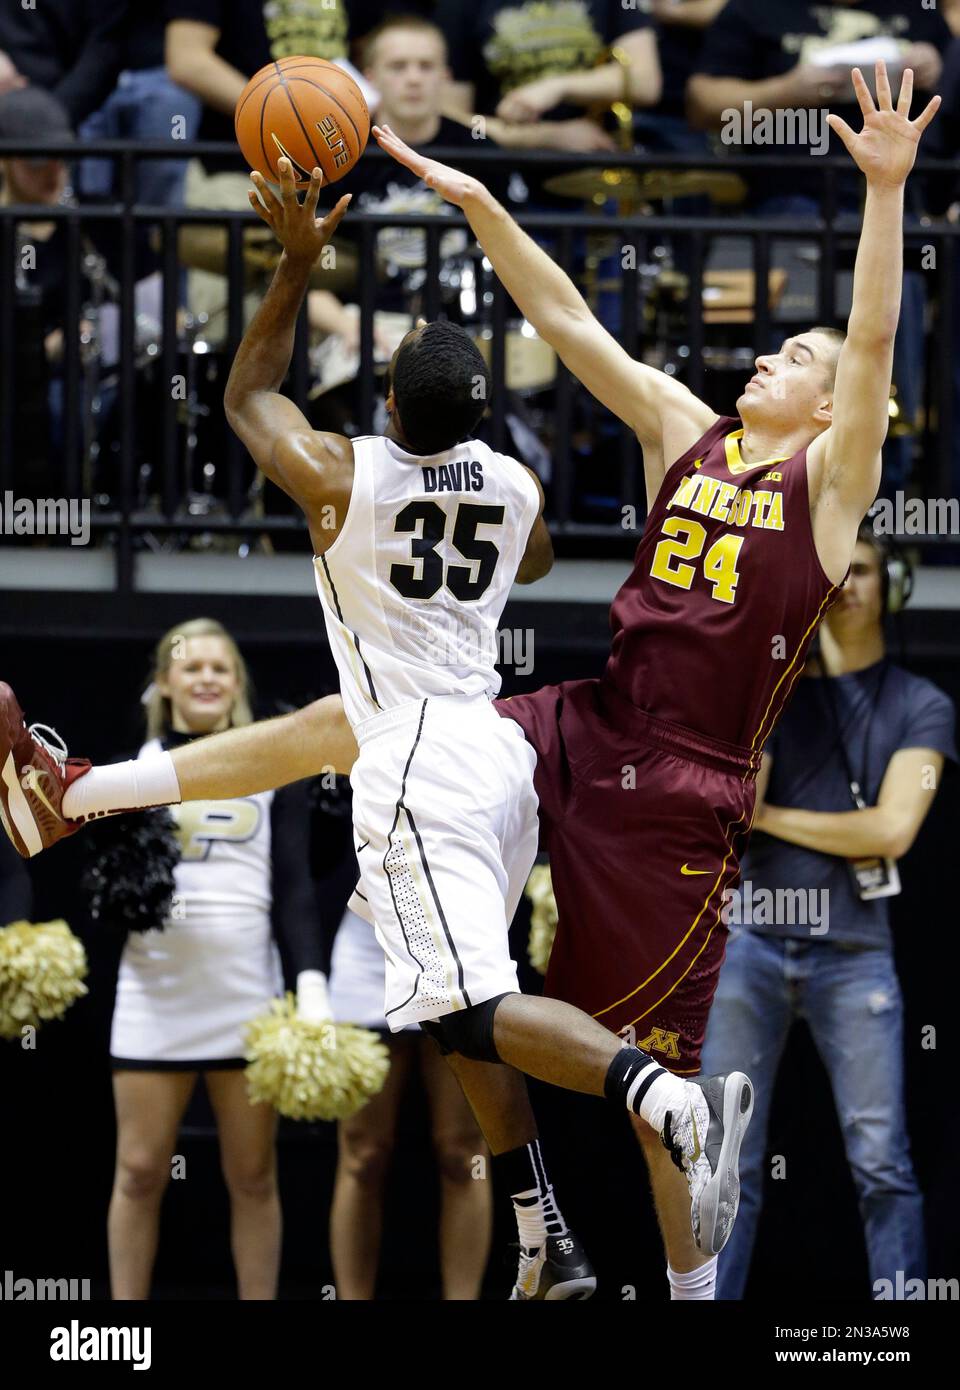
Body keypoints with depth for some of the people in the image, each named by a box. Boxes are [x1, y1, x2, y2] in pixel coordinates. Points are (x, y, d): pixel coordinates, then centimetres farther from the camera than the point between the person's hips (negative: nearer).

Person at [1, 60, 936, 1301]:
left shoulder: (830, 477, -3)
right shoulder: (686, 434, 11)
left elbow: (874, 338, -18)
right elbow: (569, 325, 8)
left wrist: (885, 188, -29)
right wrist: (481, 207, -1)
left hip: (683, 797, -6)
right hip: (584, 731, 6)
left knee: (650, 1070, -1)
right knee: (348, 721, 2)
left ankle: (693, 1283, 16)